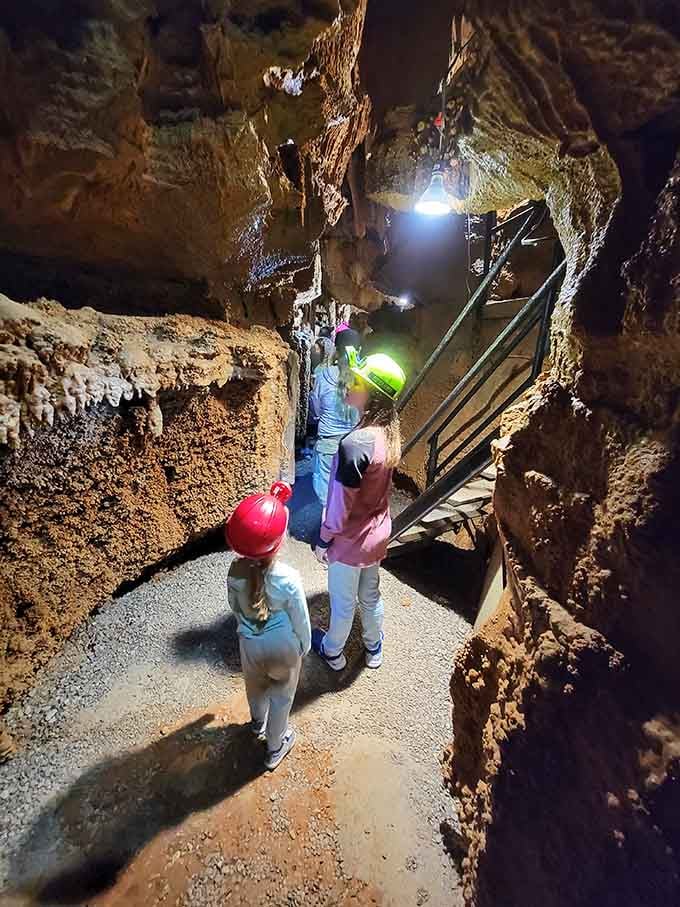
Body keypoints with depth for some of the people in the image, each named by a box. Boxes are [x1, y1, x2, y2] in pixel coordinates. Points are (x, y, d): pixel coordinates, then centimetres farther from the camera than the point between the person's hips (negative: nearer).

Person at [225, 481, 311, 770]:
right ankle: (275, 748, 47)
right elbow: (300, 619, -18)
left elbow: (235, 607, -3)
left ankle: (258, 723, 63)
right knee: (281, 696, 24)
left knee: (256, 687, 33)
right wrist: (305, 646, 2)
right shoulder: (288, 578, -34)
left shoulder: (235, 572, -23)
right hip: (283, 647, -3)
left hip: (250, 644, 4)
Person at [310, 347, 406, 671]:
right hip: (377, 534, 7)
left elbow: (340, 504, -23)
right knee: (370, 595, 28)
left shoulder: (355, 443, -33)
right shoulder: (389, 432, -9)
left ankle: (332, 652, 46)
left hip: (350, 540, -7)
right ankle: (374, 648, 52)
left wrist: (324, 540, -10)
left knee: (343, 602, 19)